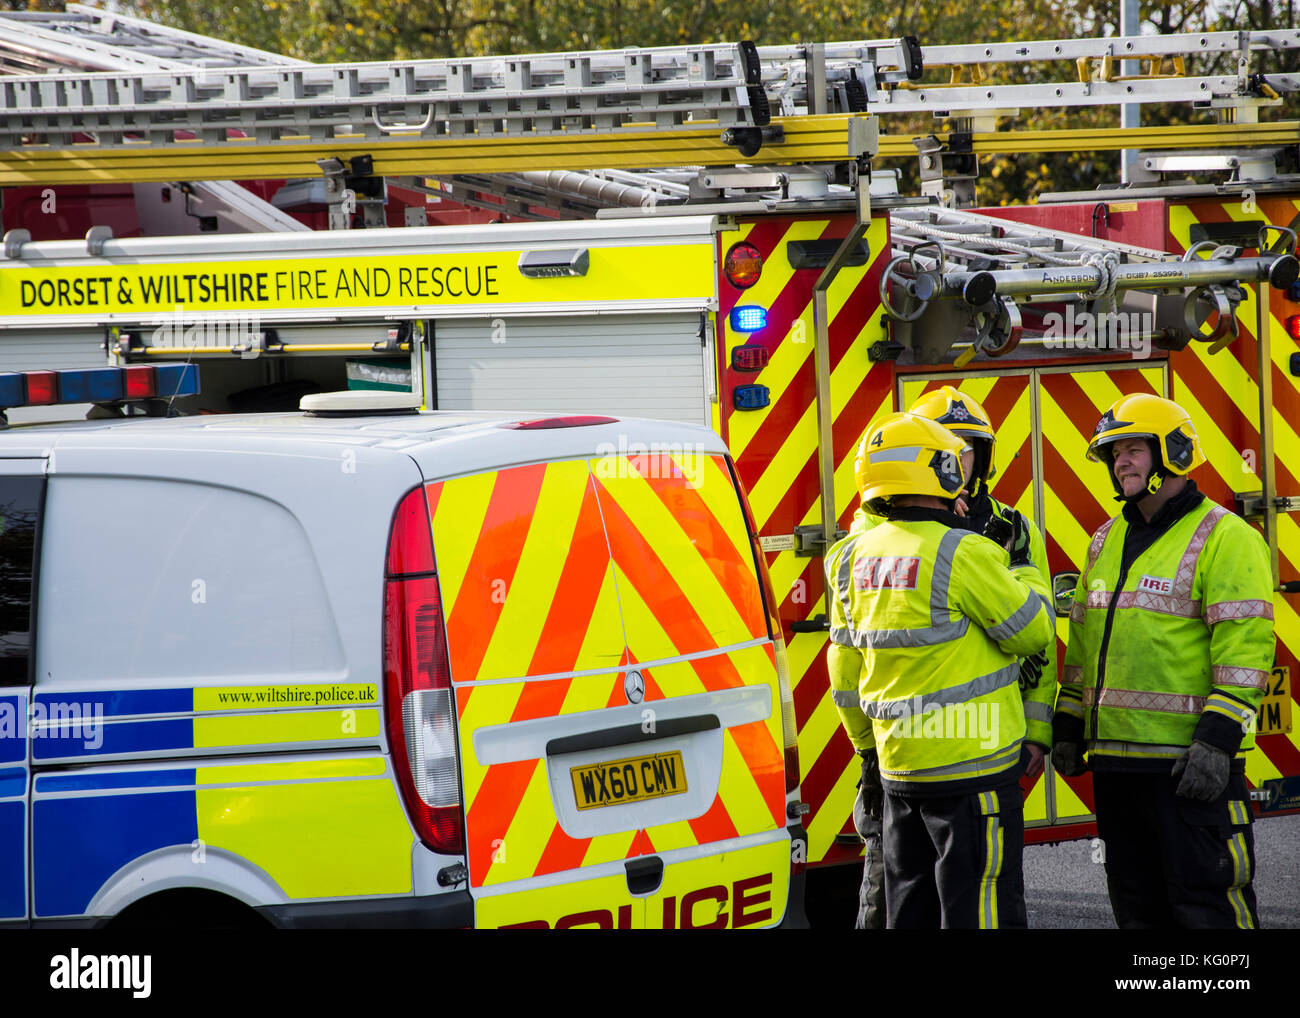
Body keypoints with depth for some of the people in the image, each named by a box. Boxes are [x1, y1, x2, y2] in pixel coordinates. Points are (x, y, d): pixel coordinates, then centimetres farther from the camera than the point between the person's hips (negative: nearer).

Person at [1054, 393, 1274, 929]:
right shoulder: (1106, 543, 17)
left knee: (1206, 903, -7)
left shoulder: (1224, 538, -7)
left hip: (1190, 763, -8)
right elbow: (1082, 644, 23)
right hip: (1115, 760, 8)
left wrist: (1217, 741, -21)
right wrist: (1068, 730, 17)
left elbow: (1245, 649, -14)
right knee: (1138, 906, 13)